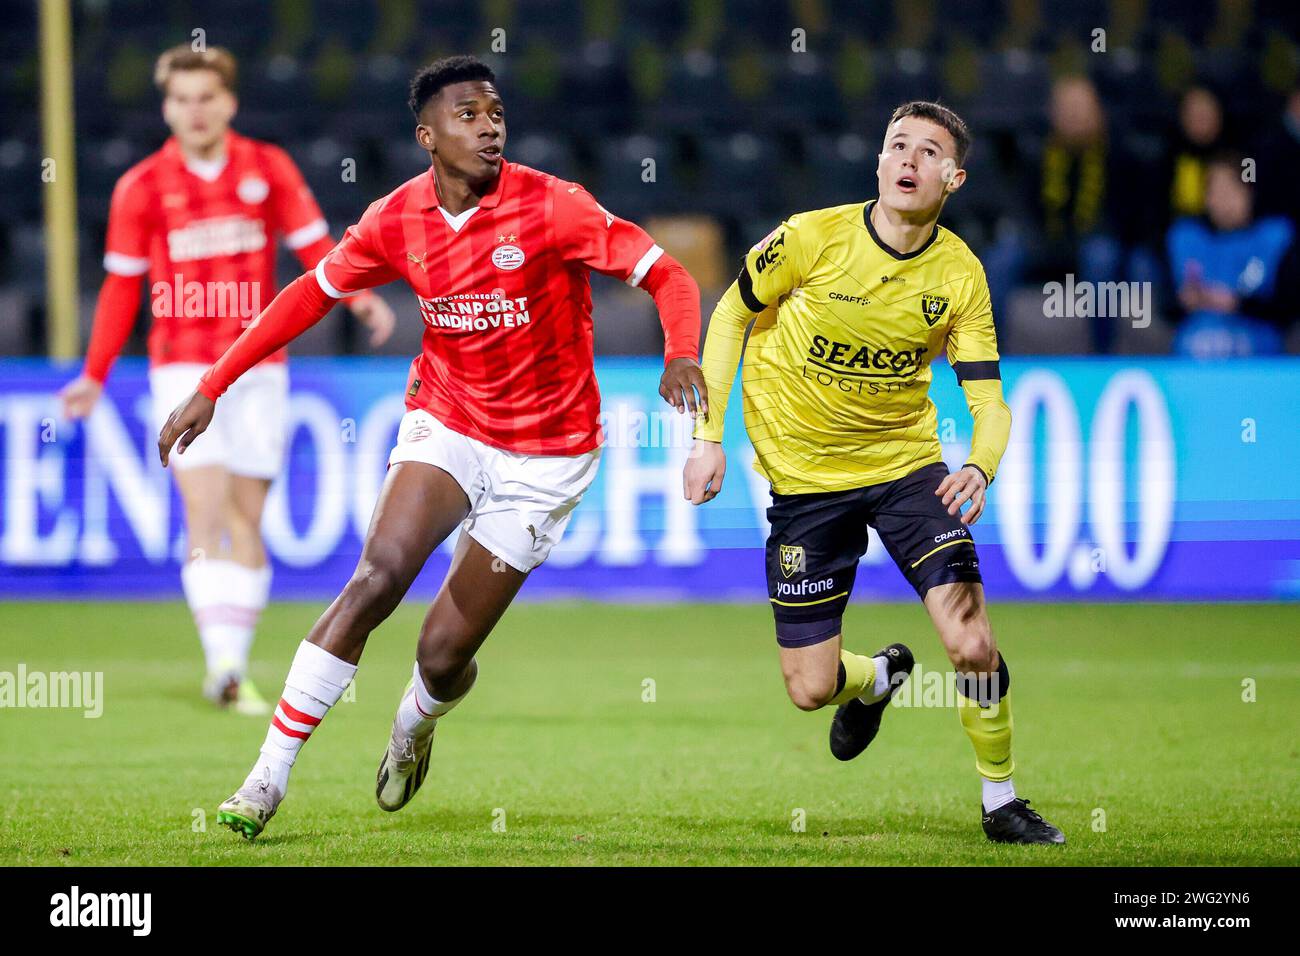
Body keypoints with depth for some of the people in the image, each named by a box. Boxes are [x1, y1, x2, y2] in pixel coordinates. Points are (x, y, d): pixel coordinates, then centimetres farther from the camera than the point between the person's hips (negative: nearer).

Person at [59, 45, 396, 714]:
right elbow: (121, 286, 8)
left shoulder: (269, 169, 4)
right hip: (183, 367, -2)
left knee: (247, 518, 4)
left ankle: (234, 670, 10)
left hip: (258, 367, 2)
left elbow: (314, 245, 0)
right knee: (206, 510, -15)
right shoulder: (141, 188, 1)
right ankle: (220, 661, -23)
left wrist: (360, 299, -19)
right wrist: (94, 376, 7)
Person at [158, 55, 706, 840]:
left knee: (443, 654, -4)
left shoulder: (552, 207, -17)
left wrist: (682, 356, -37)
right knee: (377, 576, -24)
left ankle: (412, 730, 36)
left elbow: (668, 276, -15)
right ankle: (268, 780, -18)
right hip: (445, 423, 2)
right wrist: (211, 387, 5)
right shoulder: (397, 221, -6)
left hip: (545, 455, -2)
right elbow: (312, 294, 8)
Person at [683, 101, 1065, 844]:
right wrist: (709, 435, -5)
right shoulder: (813, 238, -15)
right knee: (811, 687, -1)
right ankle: (878, 678, 38)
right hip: (804, 473, 0)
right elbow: (732, 315, 0)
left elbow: (988, 400, -9)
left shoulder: (961, 275, -10)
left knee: (973, 645, -16)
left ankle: (1002, 803, 9)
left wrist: (980, 468, -31)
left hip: (907, 459, 1)